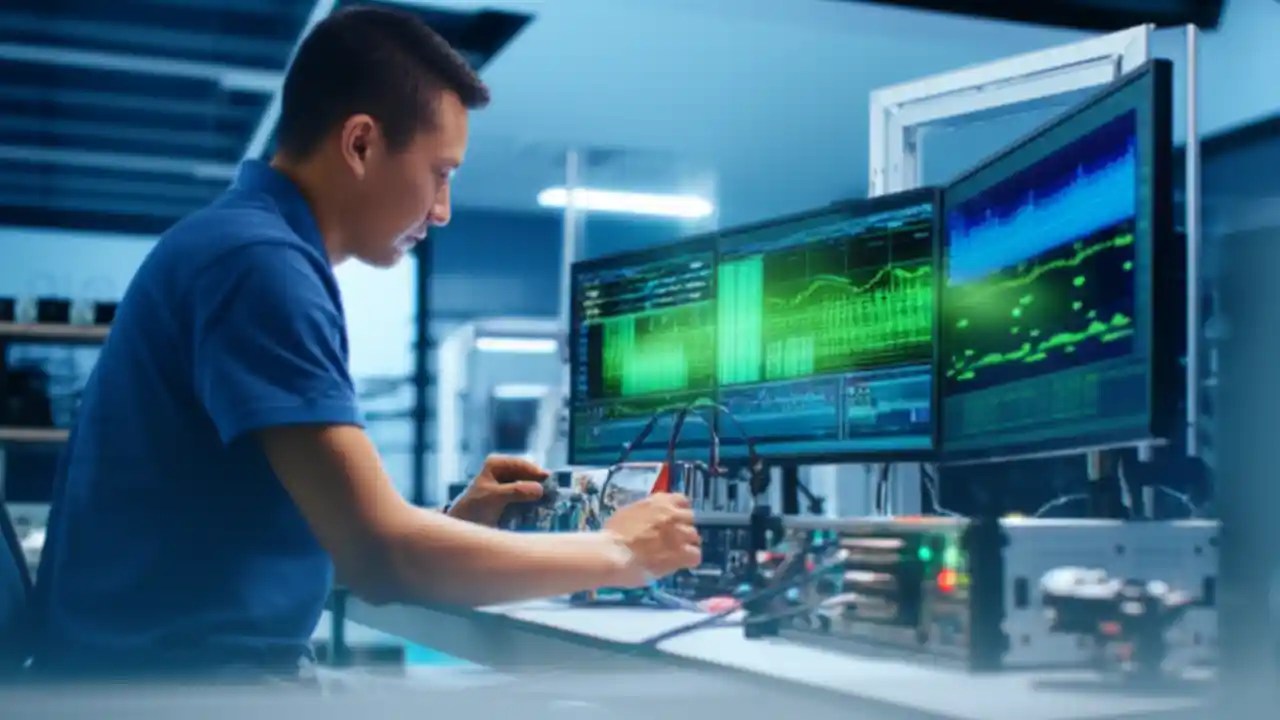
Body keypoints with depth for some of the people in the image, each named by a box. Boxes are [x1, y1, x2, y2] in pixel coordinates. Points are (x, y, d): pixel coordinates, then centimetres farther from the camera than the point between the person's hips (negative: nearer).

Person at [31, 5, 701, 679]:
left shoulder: (251, 247, 14)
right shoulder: (260, 262, -16)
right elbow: (380, 559, -22)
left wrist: (452, 521, 6)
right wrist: (616, 552, -10)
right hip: (175, 675, -9)